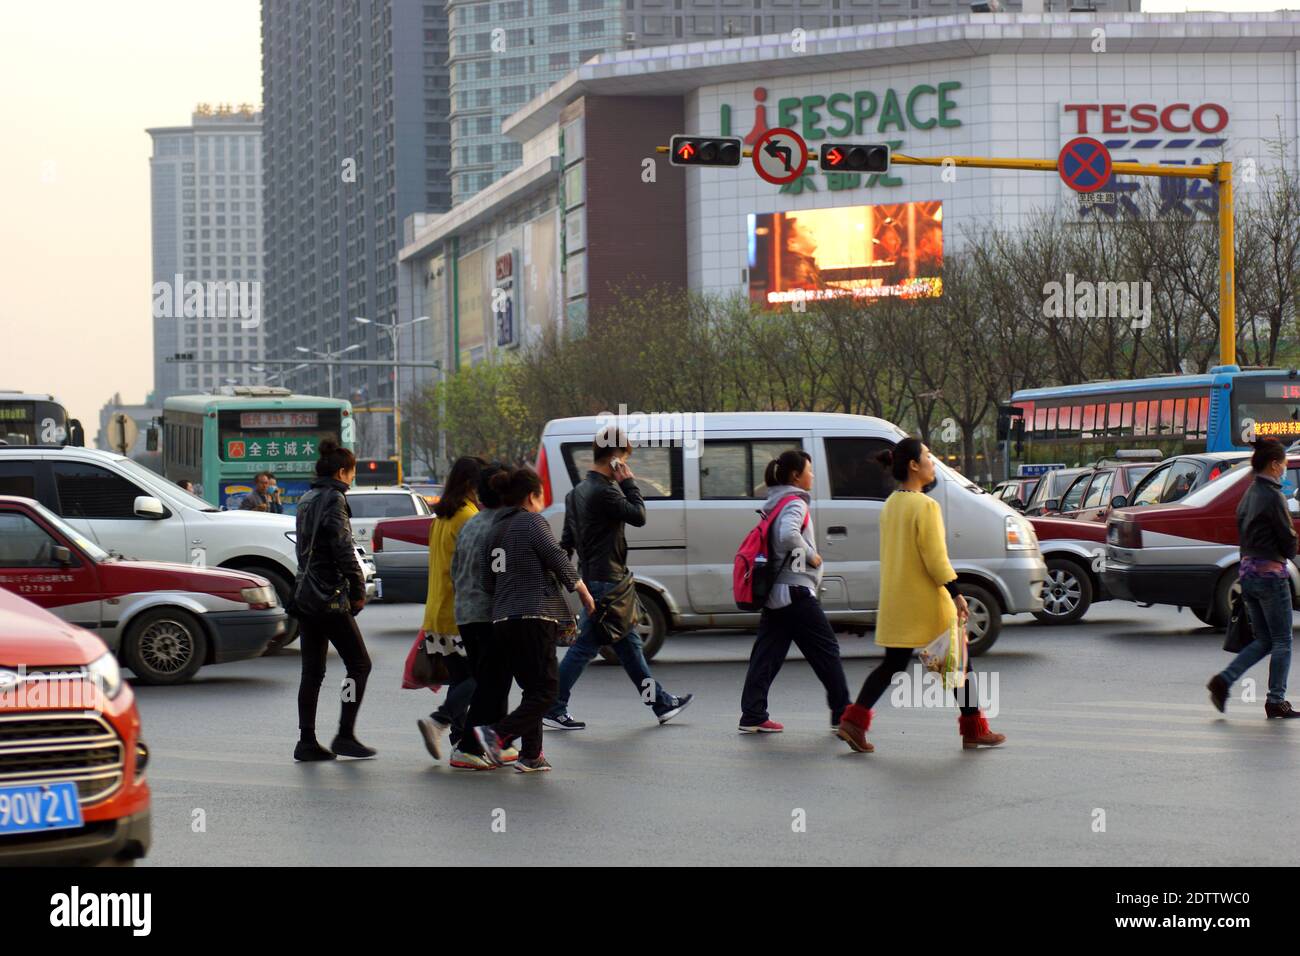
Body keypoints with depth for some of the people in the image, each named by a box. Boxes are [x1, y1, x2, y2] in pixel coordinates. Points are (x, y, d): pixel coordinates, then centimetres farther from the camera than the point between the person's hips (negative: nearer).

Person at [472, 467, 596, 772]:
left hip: (503, 619, 8)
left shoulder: (495, 530, 17)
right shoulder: (532, 522, -5)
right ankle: (497, 733, -22)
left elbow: (488, 578, 18)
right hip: (535, 616, -8)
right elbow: (557, 559, -7)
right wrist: (583, 591, 5)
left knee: (532, 688, 15)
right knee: (545, 690, -6)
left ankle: (530, 755, 9)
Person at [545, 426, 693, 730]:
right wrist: (628, 482, -7)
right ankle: (554, 709, -3)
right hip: (606, 581, -11)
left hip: (593, 577, 11)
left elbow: (567, 539, 18)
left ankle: (662, 703, 23)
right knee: (585, 645, -6)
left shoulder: (580, 491, 14)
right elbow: (638, 516, -16)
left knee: (629, 644, 15)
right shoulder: (604, 491, -19)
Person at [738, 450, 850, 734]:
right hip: (796, 592, -9)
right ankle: (843, 715, 7)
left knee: (767, 655, 6)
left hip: (774, 593, 9)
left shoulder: (775, 504, 17)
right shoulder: (795, 503, -12)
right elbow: (788, 535, -31)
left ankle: (752, 717, 2)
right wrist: (811, 556, -17)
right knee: (826, 651, 2)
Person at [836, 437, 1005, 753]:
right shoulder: (925, 506, -16)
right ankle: (975, 731, 15)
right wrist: (956, 594, -16)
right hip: (927, 604, -8)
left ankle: (854, 720, -6)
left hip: (895, 603, 8)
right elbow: (935, 558, -19)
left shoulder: (890, 505, 10)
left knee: (892, 665, 10)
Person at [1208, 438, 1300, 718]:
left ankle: (1224, 680, -1)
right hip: (1270, 572, -8)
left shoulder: (1249, 495, 12)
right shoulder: (1273, 497, -14)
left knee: (1263, 641, 14)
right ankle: (1276, 700, 6)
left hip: (1247, 571, 8)